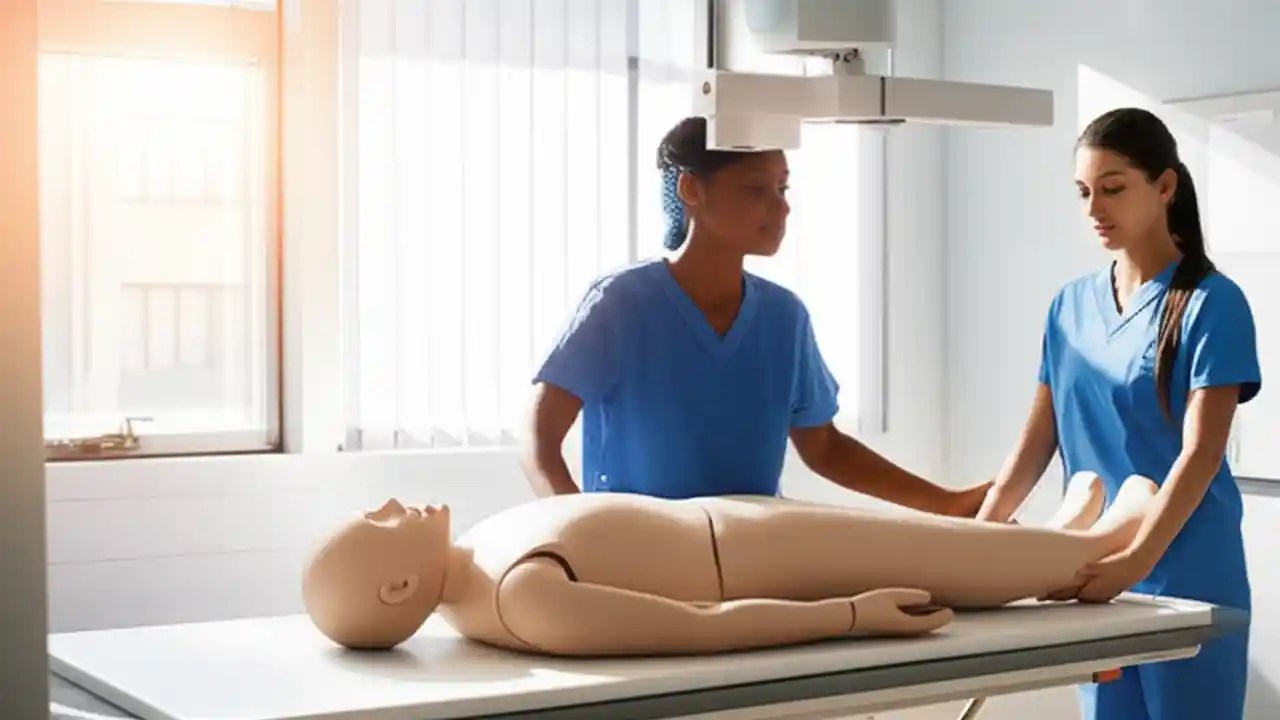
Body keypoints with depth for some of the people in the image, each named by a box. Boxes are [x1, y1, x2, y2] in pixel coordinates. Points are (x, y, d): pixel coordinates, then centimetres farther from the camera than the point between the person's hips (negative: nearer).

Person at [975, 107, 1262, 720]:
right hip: (1095, 567, 5)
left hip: (1186, 574, -5)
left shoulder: (1210, 302, -8)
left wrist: (1136, 561, -28)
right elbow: (1038, 440, 8)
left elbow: (1200, 454, -16)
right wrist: (979, 531, -6)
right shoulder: (1071, 305, 8)